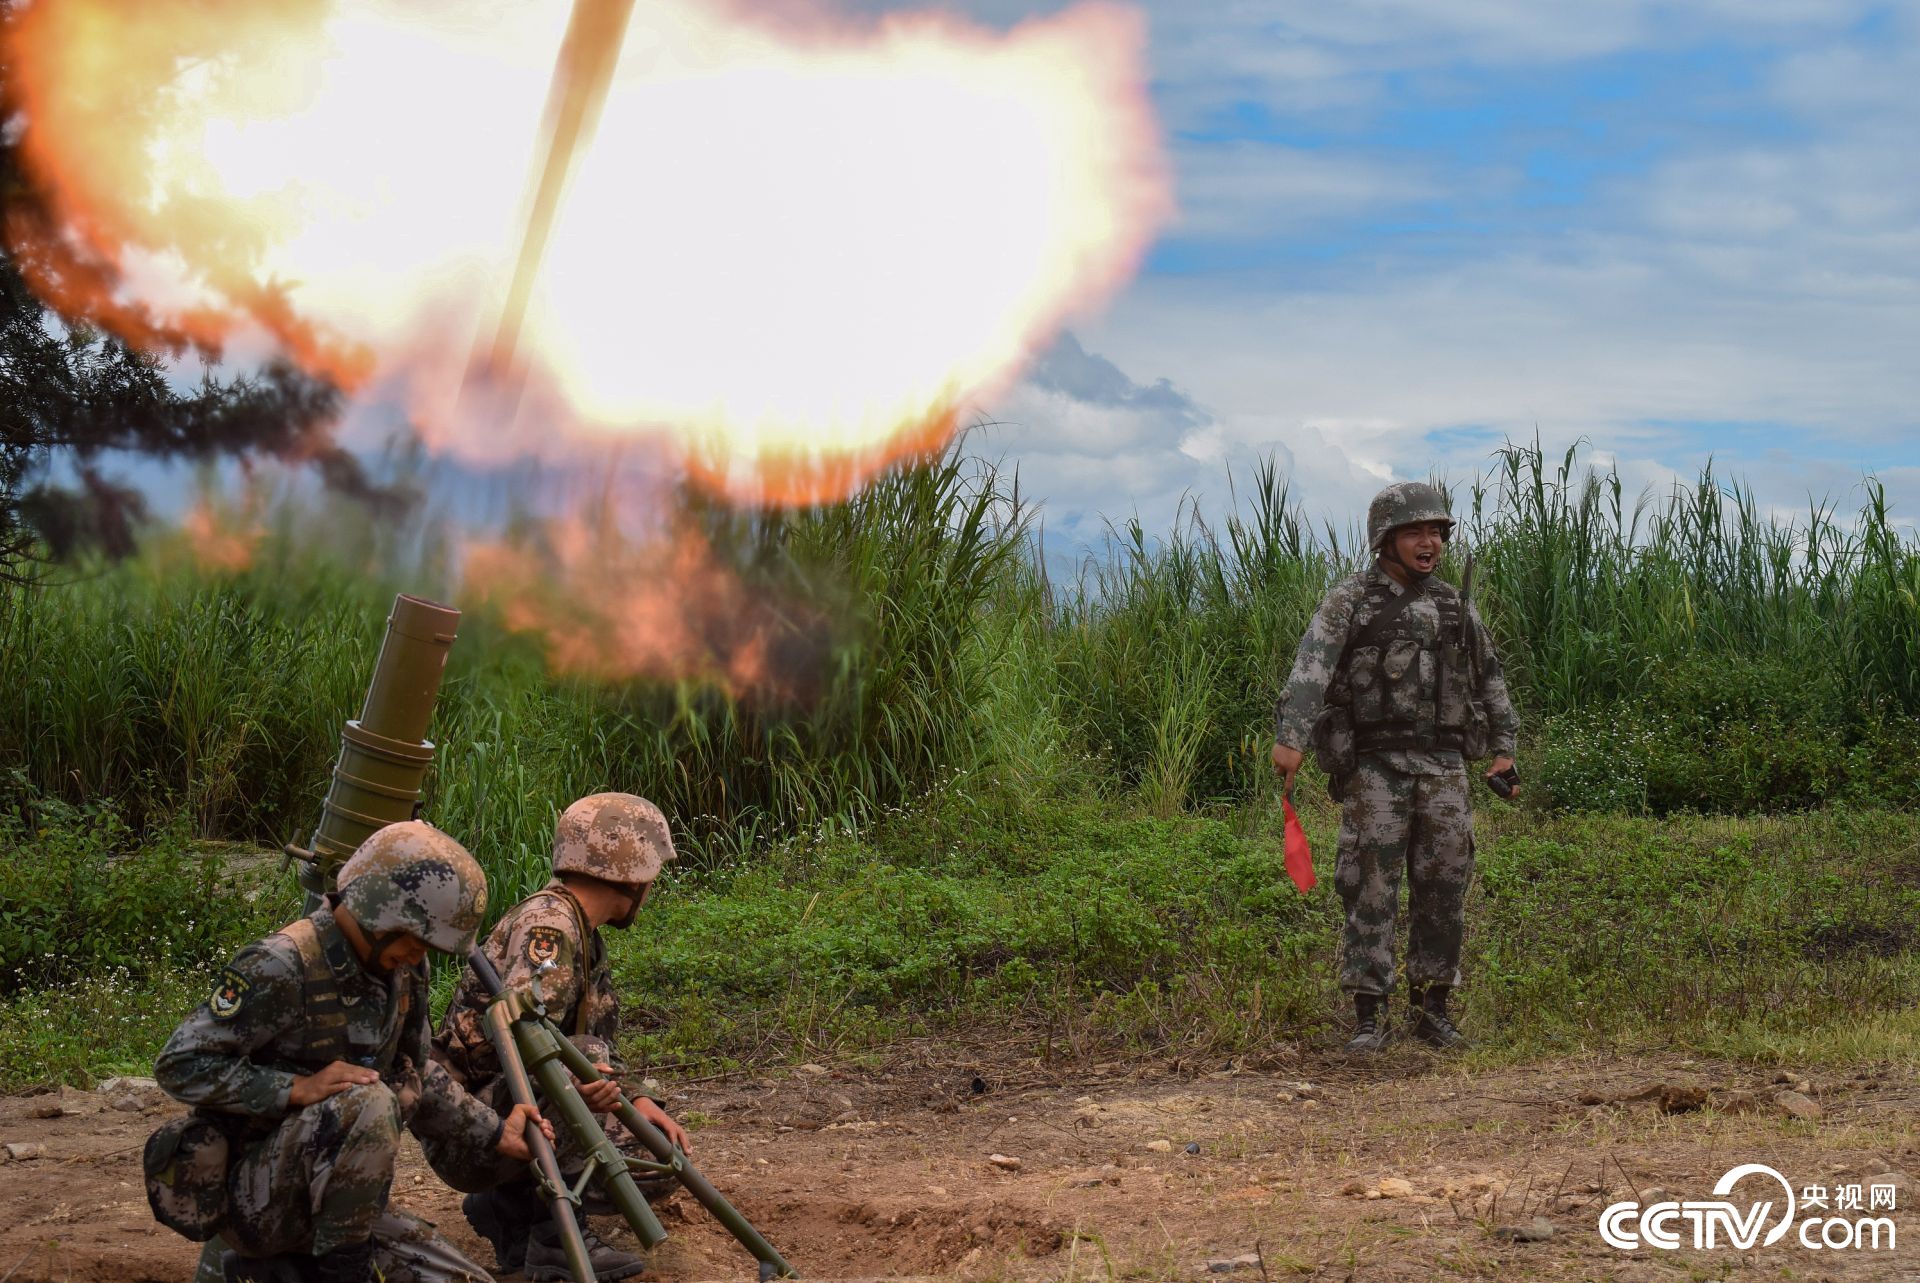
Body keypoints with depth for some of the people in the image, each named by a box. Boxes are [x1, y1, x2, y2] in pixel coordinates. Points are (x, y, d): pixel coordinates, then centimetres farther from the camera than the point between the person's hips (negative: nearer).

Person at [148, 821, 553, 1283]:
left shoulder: (400, 969, 3)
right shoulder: (280, 967, -21)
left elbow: (418, 1076, 16)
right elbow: (180, 1065, -21)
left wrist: (496, 1135, 5)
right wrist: (298, 1089, -28)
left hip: (324, 1201, 8)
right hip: (248, 1192, -8)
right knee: (368, 1104, -32)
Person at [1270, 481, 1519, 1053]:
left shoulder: (1454, 605, 13)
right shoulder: (1349, 600, -3)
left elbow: (1489, 678, 22)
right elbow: (1311, 668, -17)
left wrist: (1503, 749, 15)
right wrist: (1290, 738, -31)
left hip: (1443, 766, 4)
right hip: (1374, 766, -4)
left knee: (1443, 889, 4)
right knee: (1372, 890, -5)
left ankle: (1432, 1011, 15)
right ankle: (1369, 1019, 0)